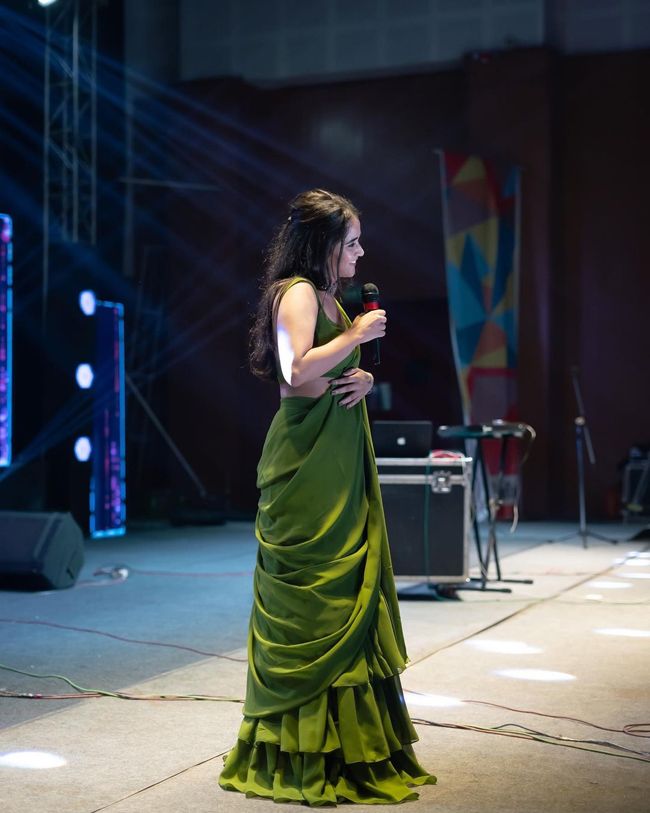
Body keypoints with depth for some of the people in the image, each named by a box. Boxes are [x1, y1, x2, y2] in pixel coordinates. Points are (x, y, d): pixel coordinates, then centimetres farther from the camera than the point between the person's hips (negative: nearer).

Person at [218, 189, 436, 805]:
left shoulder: (328, 296, 18)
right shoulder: (296, 292, -11)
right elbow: (298, 369, -24)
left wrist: (363, 380, 4)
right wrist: (357, 335, -14)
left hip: (338, 460, 9)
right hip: (306, 460, -9)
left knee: (342, 589, 10)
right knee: (308, 598, -5)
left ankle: (341, 741, 17)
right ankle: (302, 752, 4)